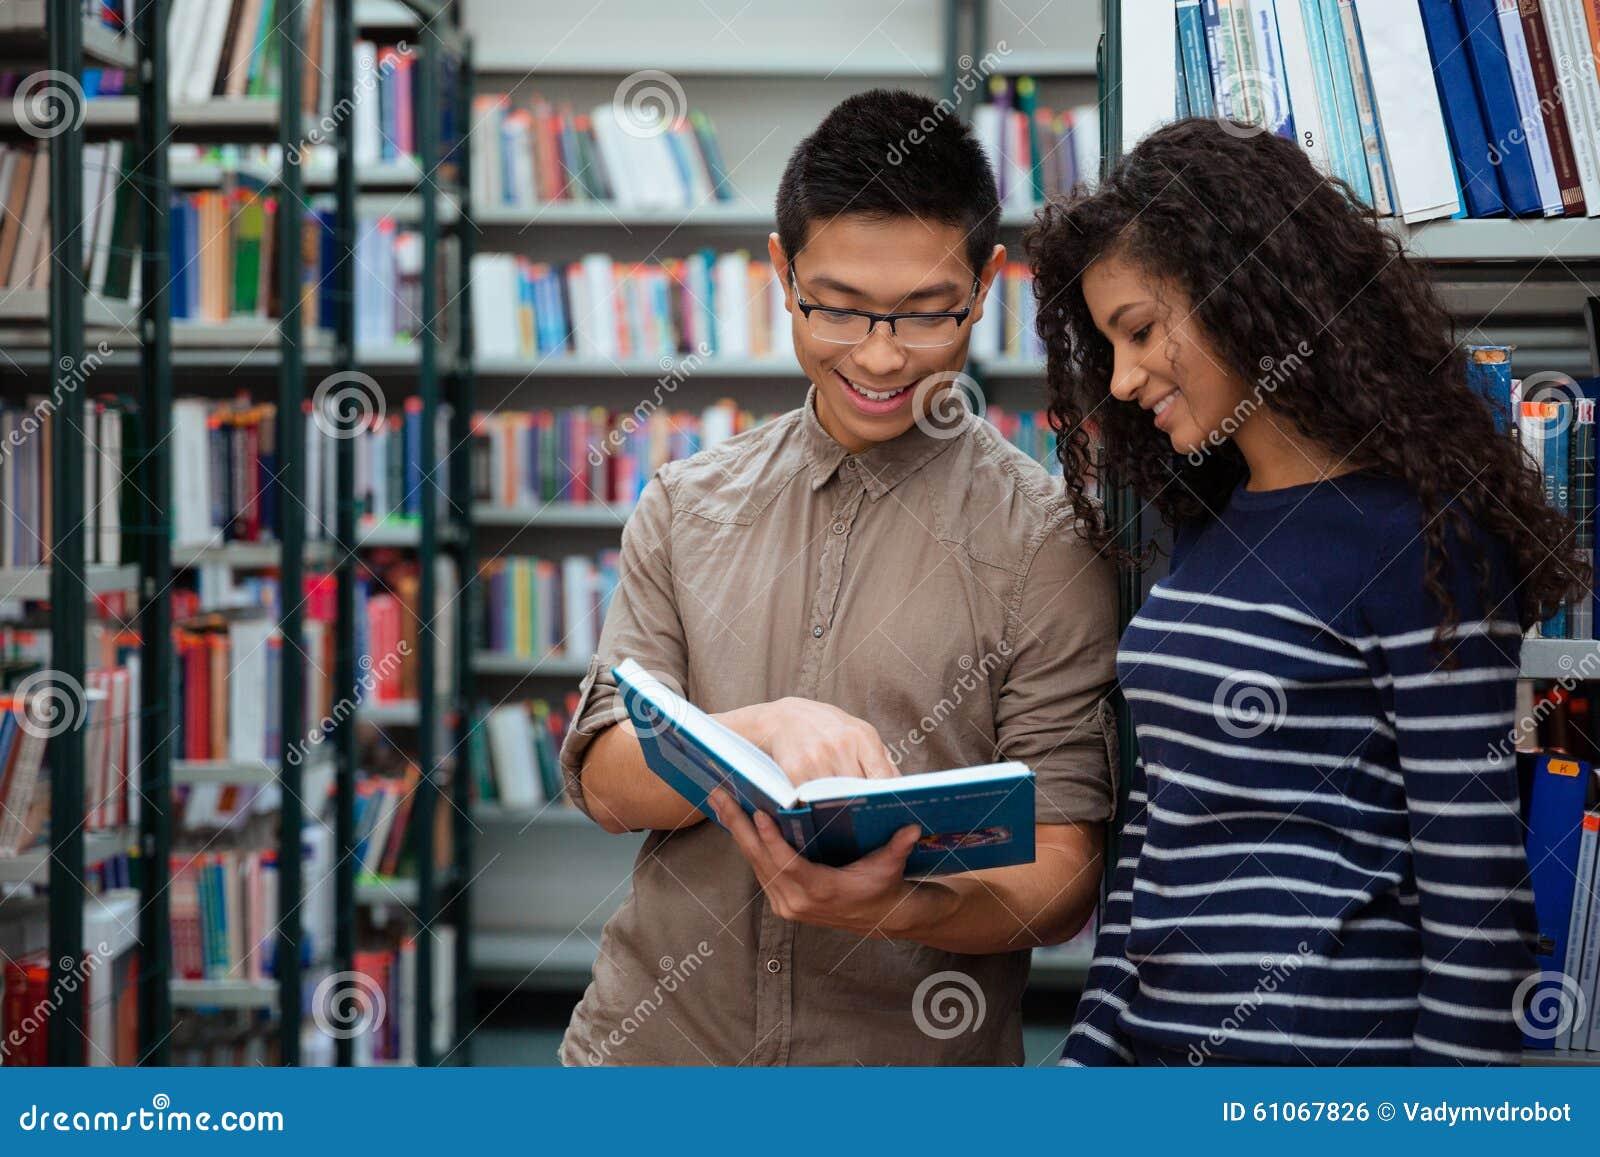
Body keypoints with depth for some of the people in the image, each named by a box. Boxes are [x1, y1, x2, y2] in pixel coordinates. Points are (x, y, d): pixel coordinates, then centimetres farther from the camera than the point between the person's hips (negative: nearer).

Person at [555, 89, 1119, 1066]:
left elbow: (1064, 874, -10)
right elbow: (606, 782, -3)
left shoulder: (1047, 540, -7)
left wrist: (893, 908, -29)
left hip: (909, 1057, -2)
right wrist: (764, 729, -22)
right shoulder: (686, 506, 4)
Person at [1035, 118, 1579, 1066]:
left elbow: (1474, 890, -14)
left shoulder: (1418, 543, -13)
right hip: (1164, 1042, 7)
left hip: (1337, 1041, -7)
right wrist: (1093, 1048, 10)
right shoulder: (1205, 529, 9)